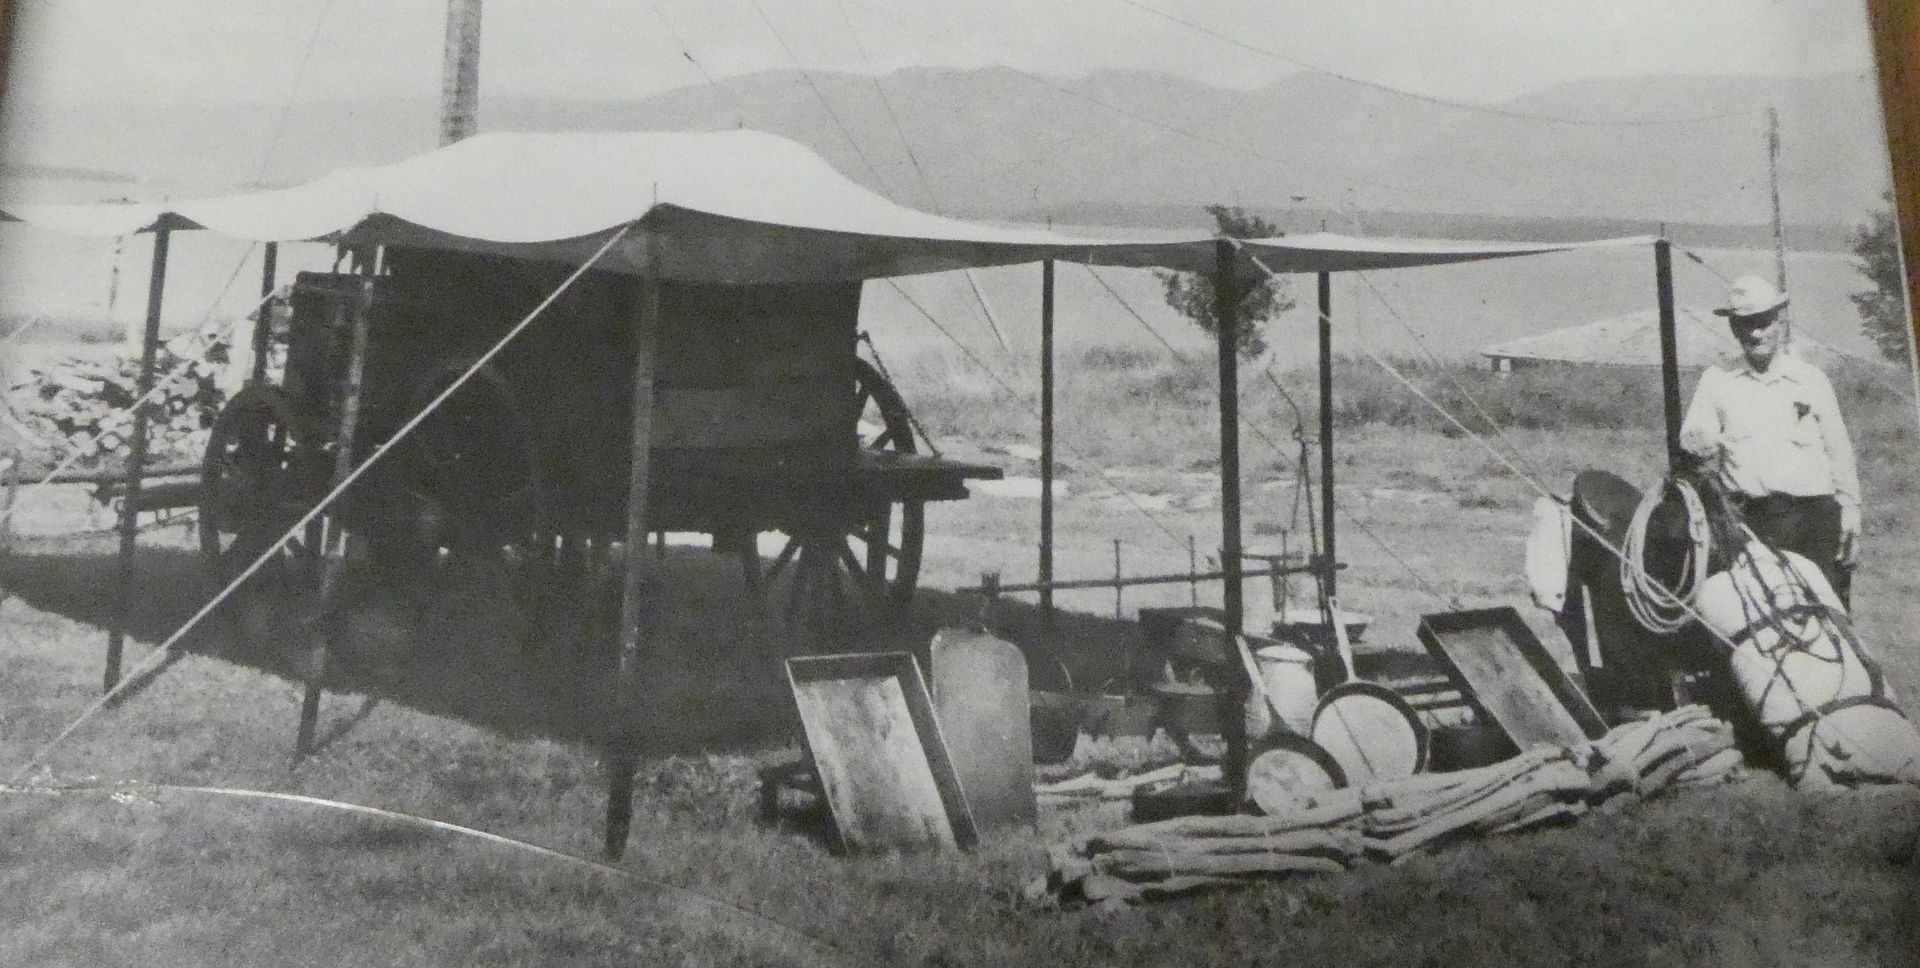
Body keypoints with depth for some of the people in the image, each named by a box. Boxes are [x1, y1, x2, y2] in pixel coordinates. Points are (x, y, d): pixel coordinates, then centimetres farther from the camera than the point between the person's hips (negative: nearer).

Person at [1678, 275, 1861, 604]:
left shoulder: (1811, 378, 13)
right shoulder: (1716, 380, 11)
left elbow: (1839, 451, 14)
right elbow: (1692, 436, 2)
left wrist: (1850, 510, 8)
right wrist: (1700, 445, -22)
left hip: (1814, 517, 1)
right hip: (1749, 519, -1)